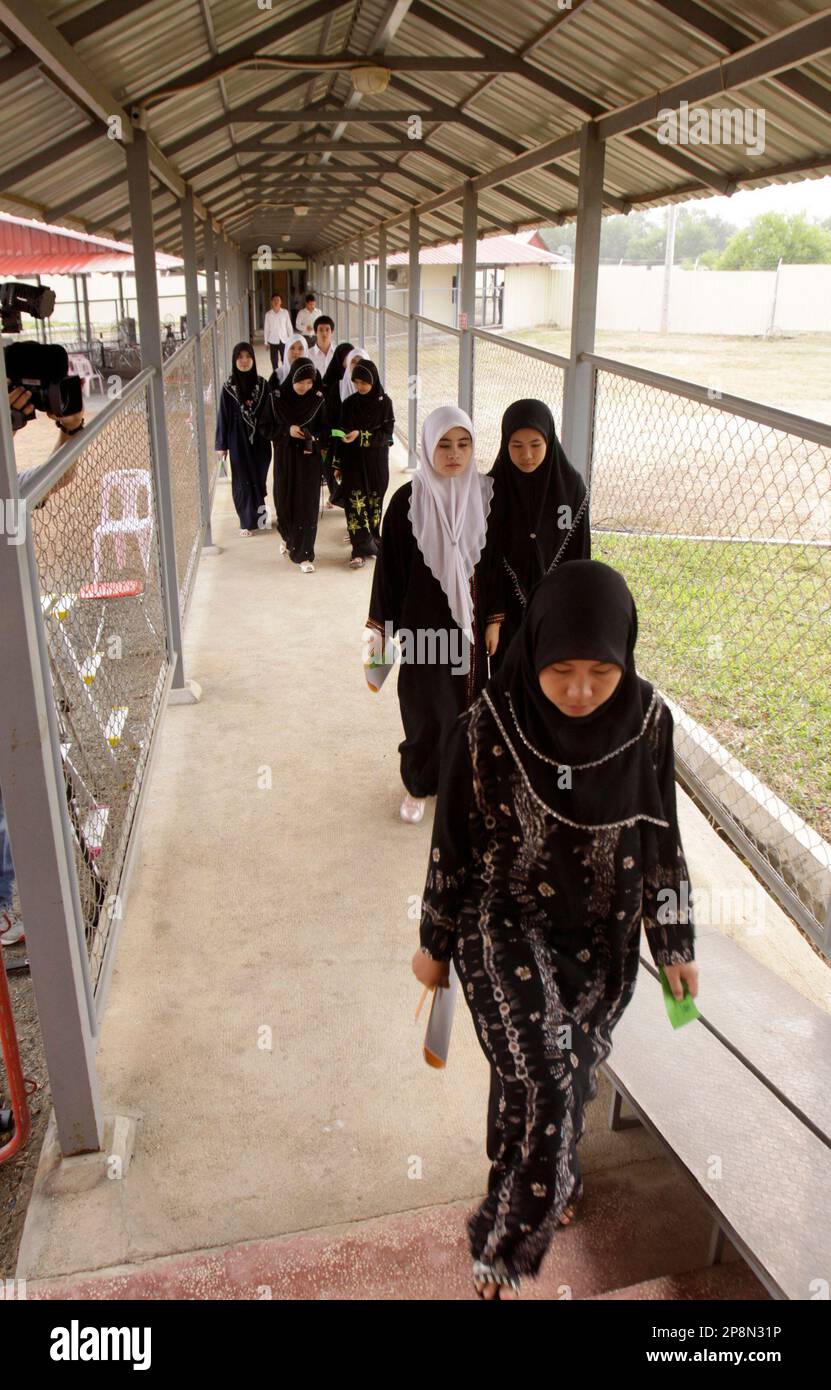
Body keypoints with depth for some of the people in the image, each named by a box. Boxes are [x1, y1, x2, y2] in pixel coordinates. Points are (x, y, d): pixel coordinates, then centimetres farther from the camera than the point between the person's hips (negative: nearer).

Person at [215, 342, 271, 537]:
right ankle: (247, 522, 14)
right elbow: (223, 416, -4)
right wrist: (221, 444, -4)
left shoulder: (261, 384, -2)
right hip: (238, 440, -2)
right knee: (243, 481, 5)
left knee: (259, 478, 10)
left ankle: (259, 516, 25)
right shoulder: (228, 387, -7)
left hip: (259, 440, 2)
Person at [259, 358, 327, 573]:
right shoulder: (276, 397, -7)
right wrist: (287, 430, -17)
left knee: (307, 504, -3)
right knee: (284, 501, 8)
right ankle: (288, 535, 40)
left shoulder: (318, 399, -5)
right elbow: (265, 426, -1)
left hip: (309, 459, 0)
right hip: (284, 458, 0)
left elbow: (325, 428, 3)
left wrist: (314, 438, -17)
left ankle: (303, 553, 5)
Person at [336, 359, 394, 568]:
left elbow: (386, 434, -9)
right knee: (355, 503, -8)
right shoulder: (349, 403, 1)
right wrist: (338, 464, 6)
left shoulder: (384, 402, -4)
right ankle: (360, 550, -8)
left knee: (374, 502, 8)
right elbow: (341, 436, 7)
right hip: (353, 462, 0)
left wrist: (361, 436, -21)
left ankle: (372, 542, 23)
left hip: (376, 462, 0)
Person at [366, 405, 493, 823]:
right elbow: (390, 567, -4)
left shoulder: (485, 495, -3)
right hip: (424, 623, -2)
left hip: (473, 622, 2)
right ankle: (419, 784, 28)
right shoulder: (408, 500, -9)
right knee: (425, 706, 9)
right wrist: (380, 626, -4)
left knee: (472, 700, 12)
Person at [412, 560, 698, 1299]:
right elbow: (452, 844, -10)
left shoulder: (646, 717, -15)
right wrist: (435, 944, 0)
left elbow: (662, 838, -2)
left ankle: (550, 1180, 51)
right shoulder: (489, 725, -22)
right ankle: (503, 1244, 17)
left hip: (603, 936, 3)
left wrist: (676, 941, 4)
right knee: (542, 1084, -11)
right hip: (509, 929, -3)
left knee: (570, 1073, 19)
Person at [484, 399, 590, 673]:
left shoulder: (572, 486, -6)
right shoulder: (493, 489, -9)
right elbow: (488, 558, -8)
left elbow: (578, 555, -1)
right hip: (509, 608, -1)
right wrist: (491, 617, -12)